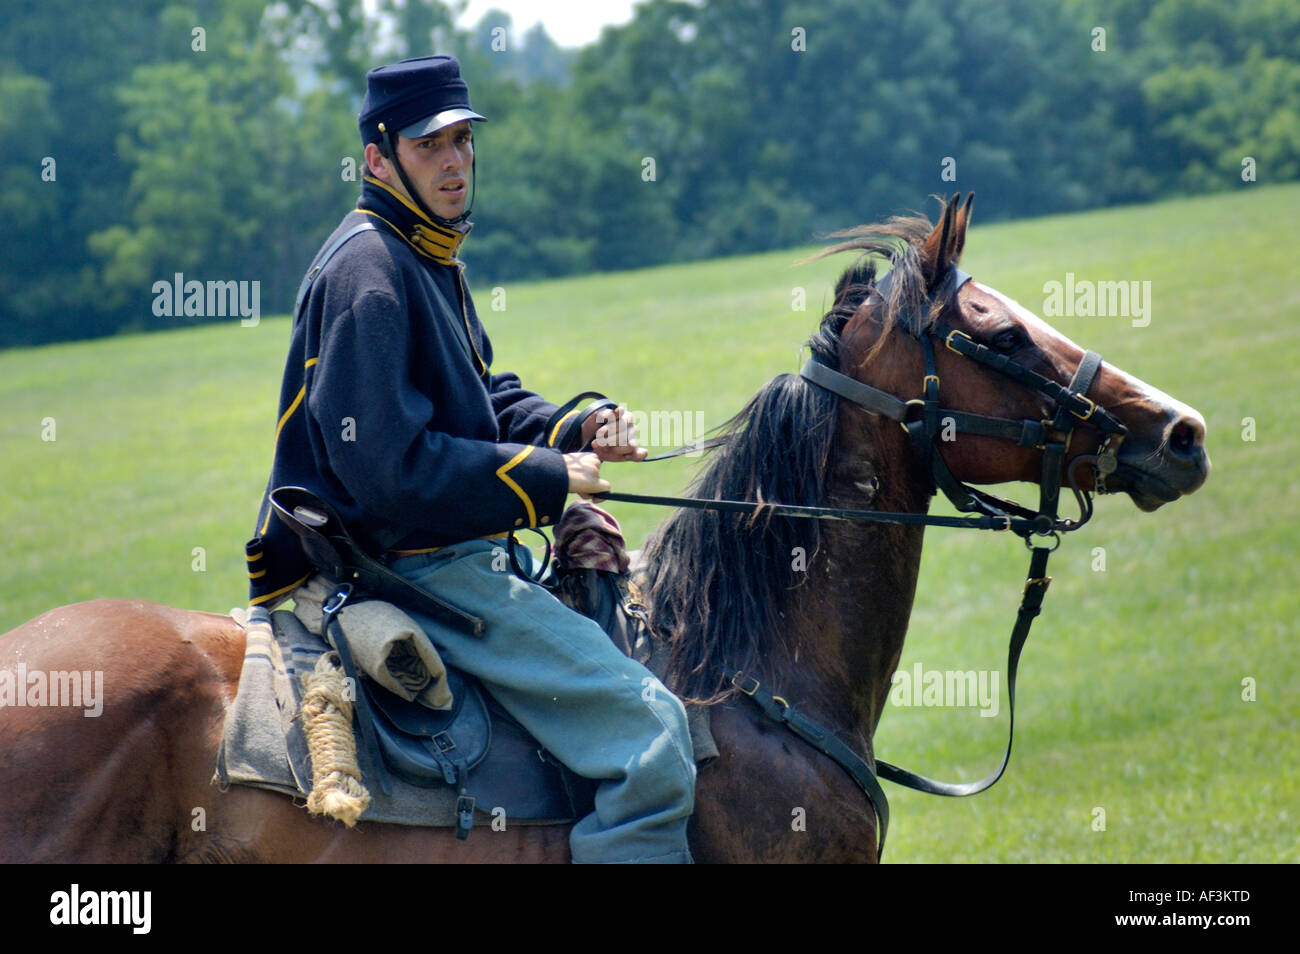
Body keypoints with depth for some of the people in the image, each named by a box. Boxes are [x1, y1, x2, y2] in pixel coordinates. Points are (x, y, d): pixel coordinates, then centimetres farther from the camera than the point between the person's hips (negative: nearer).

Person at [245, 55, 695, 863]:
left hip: (453, 555, 11)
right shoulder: (368, 272, -16)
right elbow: (393, 468, -23)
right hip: (415, 571, -11)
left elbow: (486, 398, 25)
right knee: (651, 735, -19)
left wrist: (575, 431, 4)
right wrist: (548, 480, -17)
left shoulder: (431, 262, 17)